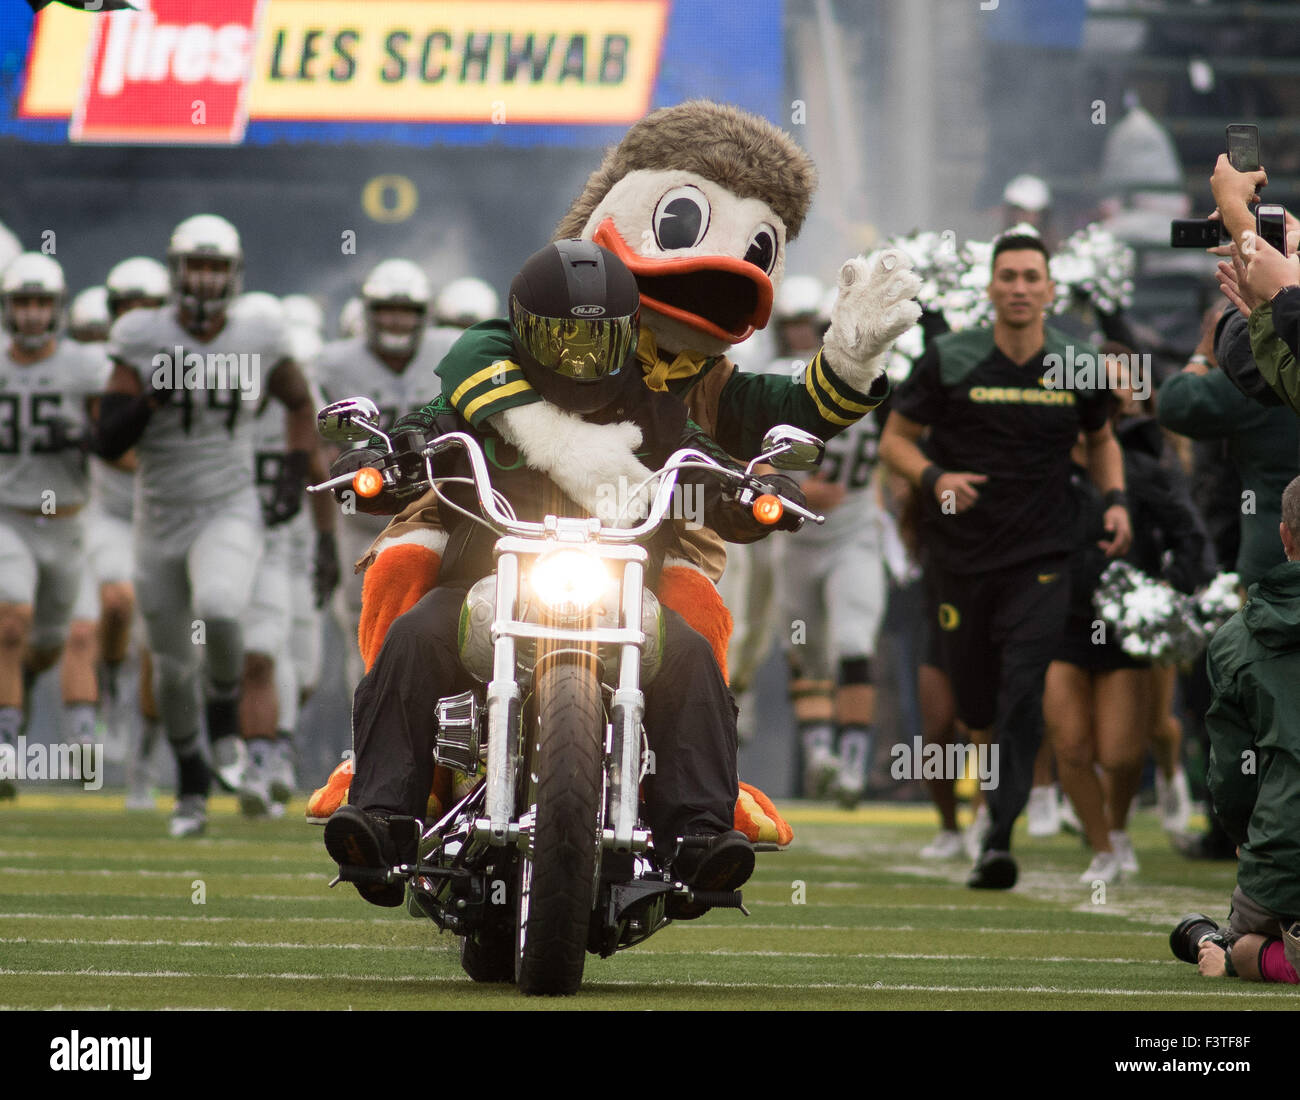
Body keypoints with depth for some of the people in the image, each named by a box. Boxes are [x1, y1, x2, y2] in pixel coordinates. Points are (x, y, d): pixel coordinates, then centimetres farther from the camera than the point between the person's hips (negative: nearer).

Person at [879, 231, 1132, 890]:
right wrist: (934, 477, -17)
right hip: (961, 556, 0)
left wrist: (1114, 500, 4)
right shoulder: (950, 361, -4)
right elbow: (896, 439, 3)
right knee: (973, 704, 7)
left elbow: (1100, 440, 21)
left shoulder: (1077, 368, 2)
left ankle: (999, 839, -16)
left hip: (1041, 557, 0)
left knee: (1022, 695, -15)